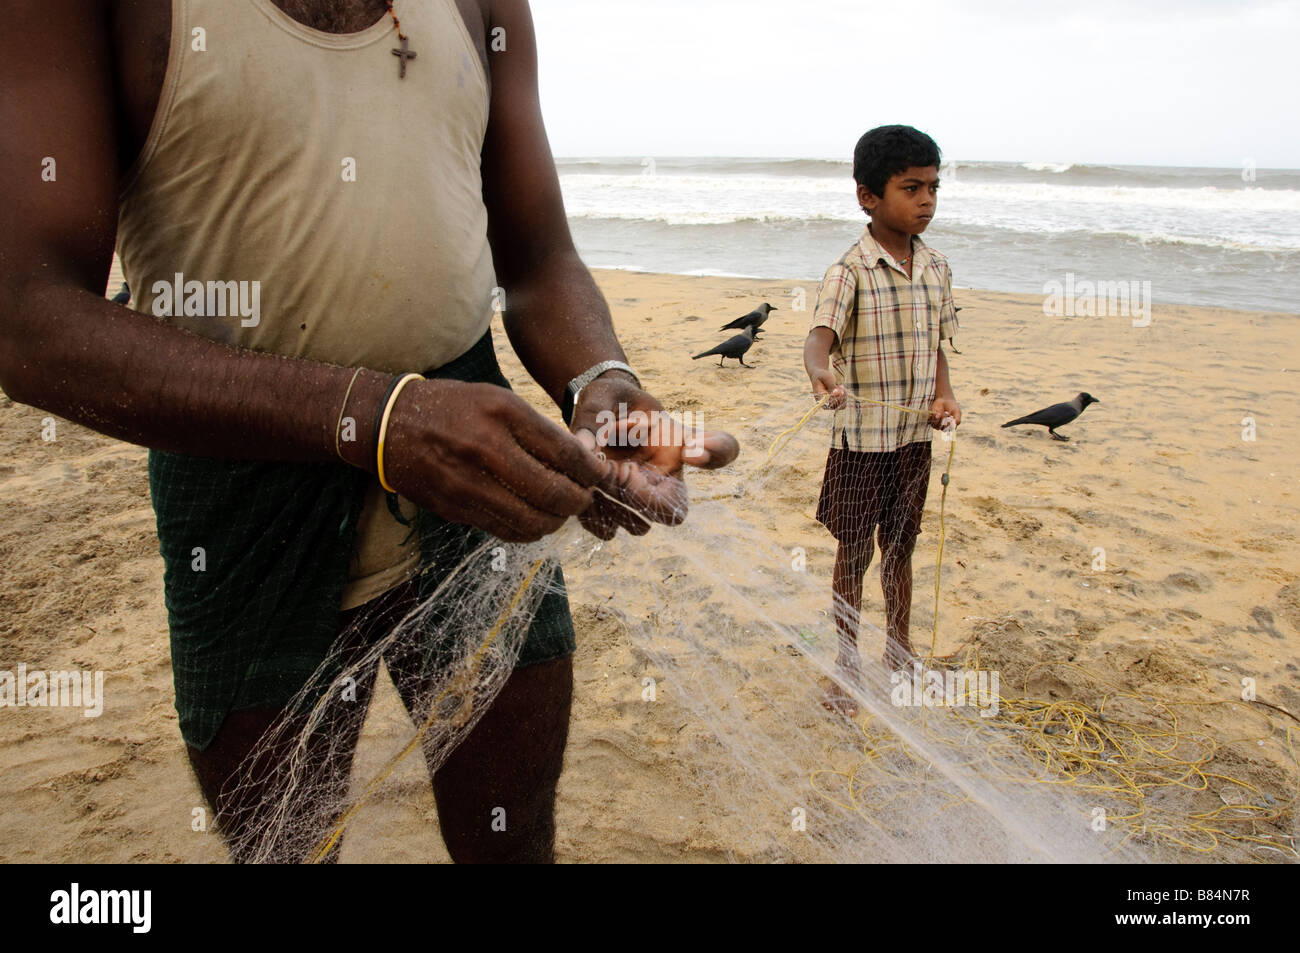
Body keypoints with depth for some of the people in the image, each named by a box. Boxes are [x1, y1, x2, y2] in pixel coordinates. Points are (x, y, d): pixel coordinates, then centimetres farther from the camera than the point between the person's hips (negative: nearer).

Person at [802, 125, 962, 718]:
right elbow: (820, 336, -30)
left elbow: (935, 346, 13)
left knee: (899, 548, 19)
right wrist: (822, 374, -52)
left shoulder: (936, 269, 5)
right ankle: (846, 666, 25)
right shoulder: (849, 273, -14)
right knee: (854, 554, 8)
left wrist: (943, 396, -4)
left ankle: (900, 651, 38)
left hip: (914, 437, 5)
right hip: (860, 440, -5)